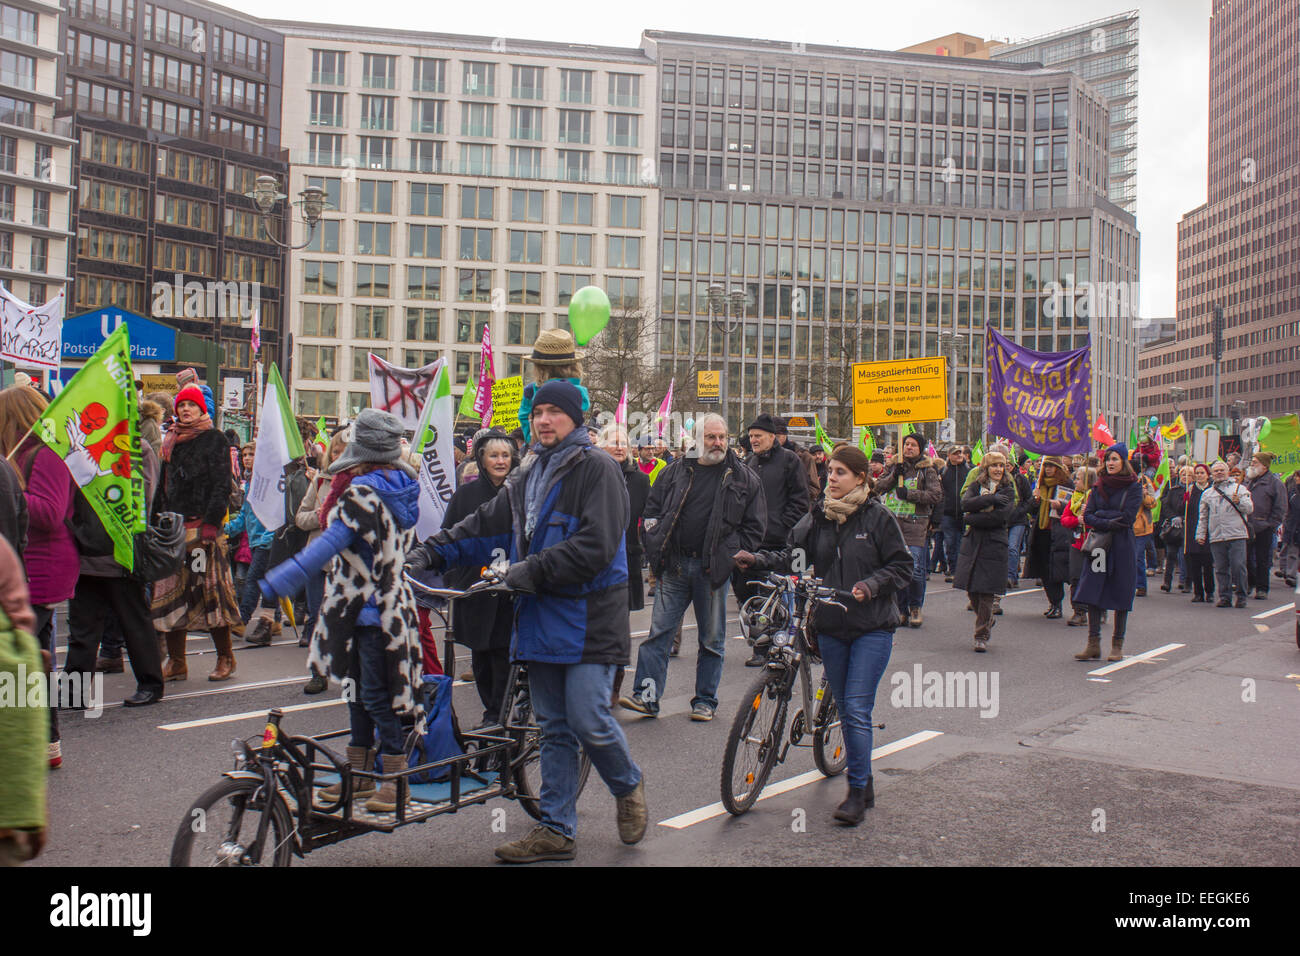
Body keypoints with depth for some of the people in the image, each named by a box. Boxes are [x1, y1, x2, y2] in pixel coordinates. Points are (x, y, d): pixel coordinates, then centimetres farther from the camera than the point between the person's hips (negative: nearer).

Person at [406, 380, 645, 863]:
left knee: (588, 722, -7)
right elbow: (487, 524, 16)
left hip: (588, 618, -7)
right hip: (542, 619, 7)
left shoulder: (597, 468, -9)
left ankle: (628, 786, 23)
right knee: (555, 729, 12)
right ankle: (556, 830, 20)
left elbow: (595, 546, -19)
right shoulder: (529, 475, 17)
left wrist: (532, 570, -21)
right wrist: (432, 552, 4)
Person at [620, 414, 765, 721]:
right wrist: (658, 547, 3)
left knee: (712, 638, 7)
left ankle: (705, 700, 18)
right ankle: (647, 695, 2)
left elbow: (754, 526, 5)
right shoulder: (675, 472, 7)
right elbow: (652, 511, 15)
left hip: (714, 568, -1)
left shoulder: (745, 479, 3)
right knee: (659, 630, -2)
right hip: (675, 566, 1)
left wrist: (734, 557, -3)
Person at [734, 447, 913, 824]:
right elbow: (794, 553, 1)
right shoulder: (819, 517, 7)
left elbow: (903, 565, -3)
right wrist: (758, 559, -14)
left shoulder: (878, 517, -5)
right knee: (845, 709, 12)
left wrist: (871, 585, -17)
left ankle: (857, 793, 1)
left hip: (872, 627, -5)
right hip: (830, 625, 5)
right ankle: (865, 783, 28)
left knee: (856, 710, -10)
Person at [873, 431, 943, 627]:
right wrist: (894, 476, -8)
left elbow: (936, 495, -5)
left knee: (915, 569, -12)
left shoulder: (927, 469, 4)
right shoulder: (893, 465, 15)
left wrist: (909, 494, -12)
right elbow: (878, 487, 7)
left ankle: (915, 607, 6)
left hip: (914, 523, -4)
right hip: (891, 522, 4)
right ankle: (901, 609, 15)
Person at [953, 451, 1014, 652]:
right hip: (971, 543, 3)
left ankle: (982, 635, 6)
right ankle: (987, 621, 33)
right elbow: (965, 504, -10)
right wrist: (991, 498, -18)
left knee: (987, 593, -4)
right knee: (972, 591, 6)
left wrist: (970, 519, -8)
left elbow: (1000, 517, -13)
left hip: (993, 545, -3)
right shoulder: (976, 486, 10)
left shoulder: (1007, 491, 2)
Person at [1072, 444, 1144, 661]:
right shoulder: (1099, 486, 10)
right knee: (1093, 594, -2)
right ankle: (1094, 645, 2)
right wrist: (1108, 523, -15)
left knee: (1120, 595, 1)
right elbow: (1087, 516, 1)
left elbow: (1128, 517, -12)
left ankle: (1117, 645, 10)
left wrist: (1100, 515, -6)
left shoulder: (1133, 486, -2)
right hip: (1098, 545, 4)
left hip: (1122, 547, -4)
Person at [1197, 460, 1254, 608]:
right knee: (1221, 569, 2)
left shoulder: (1239, 488, 10)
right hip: (1216, 537, 3)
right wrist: (1200, 534, 13)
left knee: (1238, 566, -8)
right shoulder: (1207, 494, 19)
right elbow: (1203, 517, 21)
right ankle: (1225, 597, 8)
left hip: (1237, 535, -3)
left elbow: (1250, 508, 3)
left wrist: (1239, 502, -15)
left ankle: (1241, 596, 3)